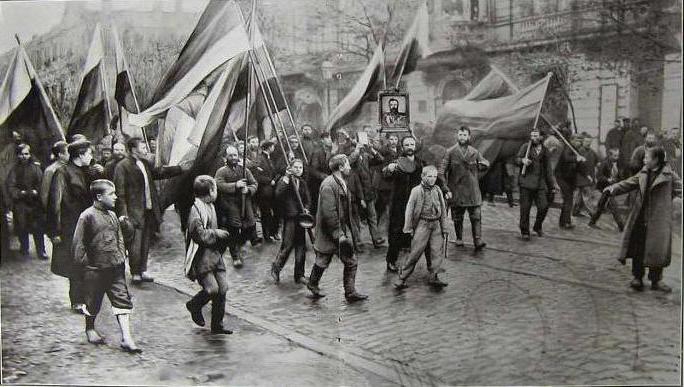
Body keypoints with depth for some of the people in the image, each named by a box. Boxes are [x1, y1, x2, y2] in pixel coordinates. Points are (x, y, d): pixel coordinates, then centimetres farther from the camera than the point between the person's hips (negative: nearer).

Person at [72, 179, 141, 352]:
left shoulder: (112, 215, 10)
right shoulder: (87, 216, -12)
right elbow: (78, 243, -10)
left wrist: (122, 257, 12)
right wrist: (85, 262, -9)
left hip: (116, 267, 6)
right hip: (96, 269, -6)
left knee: (122, 300, -1)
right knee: (94, 301, 11)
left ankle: (126, 338, -2)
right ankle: (90, 328, 37)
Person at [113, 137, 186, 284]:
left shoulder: (145, 163, 13)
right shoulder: (122, 166, -11)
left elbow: (158, 172, 27)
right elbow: (120, 191, -14)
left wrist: (180, 169, 25)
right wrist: (123, 213, -19)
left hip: (149, 211, 8)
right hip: (135, 212, -8)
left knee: (145, 242, 15)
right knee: (135, 243, -3)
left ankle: (143, 271, 26)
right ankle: (135, 274, 10)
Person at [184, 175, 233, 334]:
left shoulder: (210, 206, 14)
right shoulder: (196, 209, -16)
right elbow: (199, 234, -23)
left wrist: (220, 234, 10)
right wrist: (217, 233, -12)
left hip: (214, 255, 9)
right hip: (201, 257, -9)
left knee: (222, 288, 3)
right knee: (212, 288, -15)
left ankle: (217, 325, 13)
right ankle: (194, 305, 17)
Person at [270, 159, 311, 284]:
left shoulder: (302, 183, 14)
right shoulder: (283, 180, -4)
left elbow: (307, 200, 18)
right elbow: (278, 196, -21)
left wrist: (306, 209, -2)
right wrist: (286, 181, -25)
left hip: (300, 217, 6)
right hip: (289, 217, -6)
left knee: (301, 247, 7)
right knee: (287, 245, -8)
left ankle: (299, 275, 16)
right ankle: (276, 267, 16)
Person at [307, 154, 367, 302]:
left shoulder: (342, 183, 9)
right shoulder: (328, 185, -21)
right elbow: (328, 213, -24)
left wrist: (349, 232, 17)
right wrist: (338, 234, -23)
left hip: (342, 230, 9)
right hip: (329, 232, -9)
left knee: (351, 262, 8)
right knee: (323, 261, 7)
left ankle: (350, 293, 18)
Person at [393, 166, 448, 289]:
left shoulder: (437, 190, 9)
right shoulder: (416, 190, -4)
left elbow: (443, 210, 14)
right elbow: (409, 209, -4)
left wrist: (444, 228, 13)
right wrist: (408, 228, -6)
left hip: (436, 224, 5)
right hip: (422, 224, -5)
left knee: (437, 250, -1)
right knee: (415, 251, -6)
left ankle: (434, 277, 8)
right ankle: (401, 278, 0)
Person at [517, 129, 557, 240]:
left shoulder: (544, 150, 13)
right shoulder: (525, 147, 4)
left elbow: (548, 169, 18)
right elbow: (517, 159, 3)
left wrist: (553, 184, 15)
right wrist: (522, 160, -20)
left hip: (540, 183, 3)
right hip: (526, 182, -3)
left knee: (544, 206, -5)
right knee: (525, 208, -2)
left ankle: (538, 227, 20)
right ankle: (524, 232, 11)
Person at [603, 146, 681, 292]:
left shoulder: (669, 175, -4)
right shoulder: (643, 173, 10)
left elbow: (679, 189, -3)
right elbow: (629, 183, 12)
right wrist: (614, 188, 1)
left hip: (658, 219, -4)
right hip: (640, 217, 4)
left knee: (657, 248, 1)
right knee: (637, 247, 7)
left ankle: (656, 280, 15)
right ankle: (637, 277, 18)